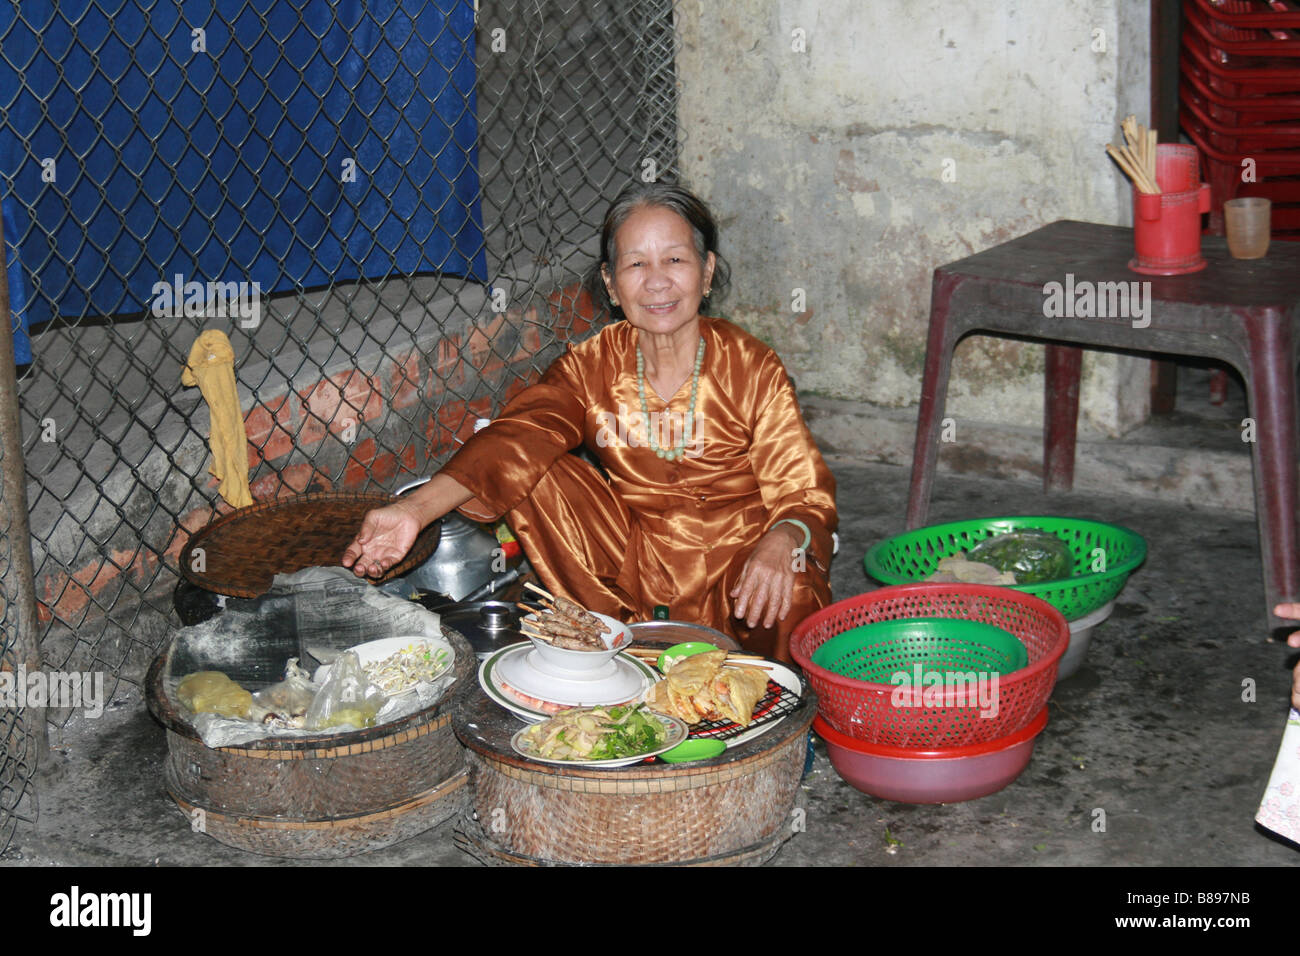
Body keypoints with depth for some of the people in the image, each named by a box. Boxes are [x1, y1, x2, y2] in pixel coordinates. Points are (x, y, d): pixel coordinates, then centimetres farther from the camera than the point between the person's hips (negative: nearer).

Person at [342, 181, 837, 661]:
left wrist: (781, 542, -38)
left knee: (790, 606, -36)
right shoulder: (592, 366, -4)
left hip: (739, 556, -3)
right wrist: (416, 509, -35)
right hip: (634, 550, 4)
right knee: (537, 476, -15)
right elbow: (515, 438, -19)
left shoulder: (750, 367, -10)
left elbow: (803, 491, -13)